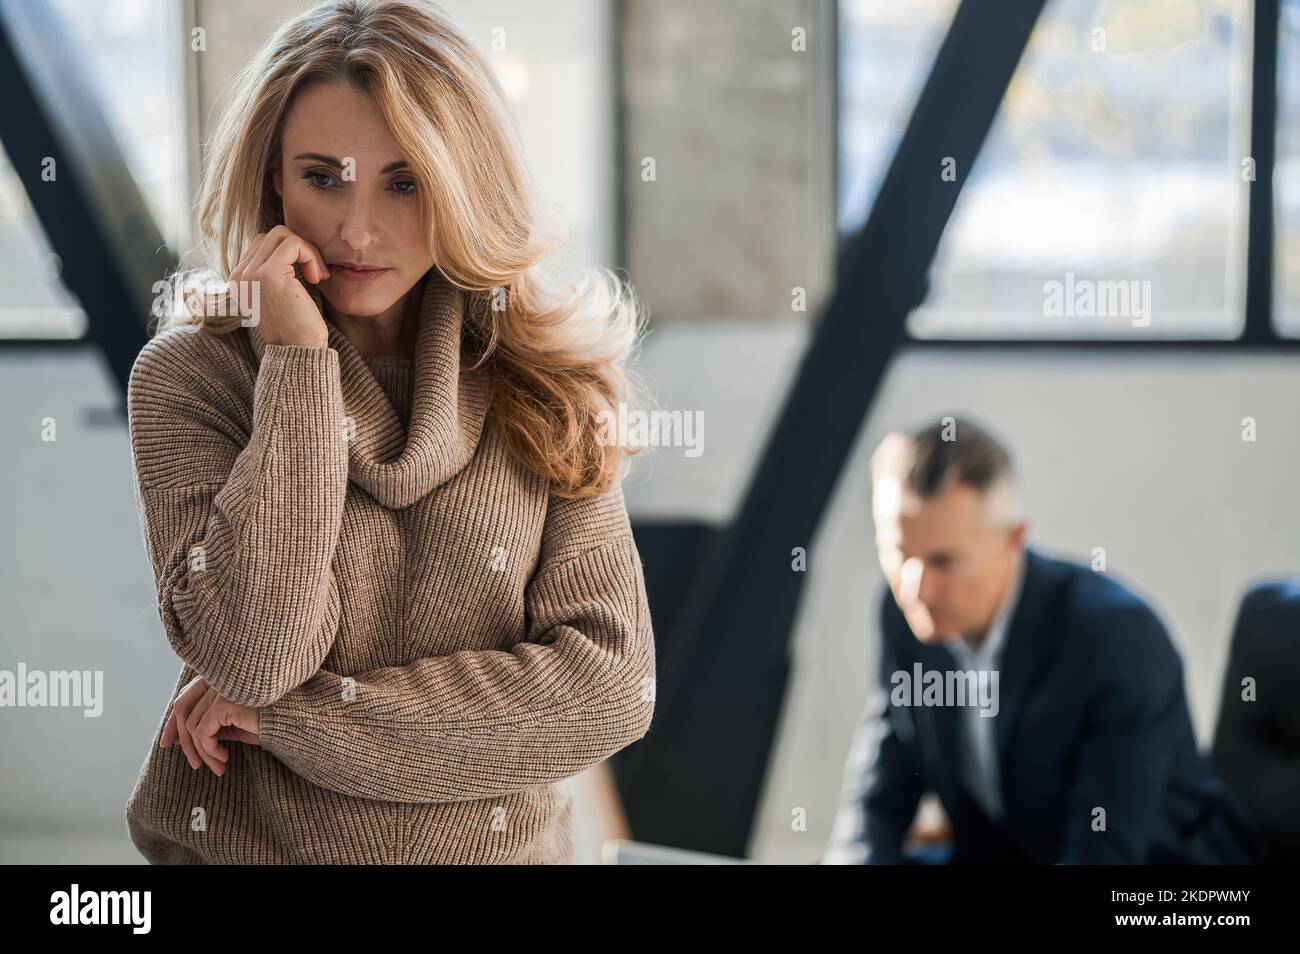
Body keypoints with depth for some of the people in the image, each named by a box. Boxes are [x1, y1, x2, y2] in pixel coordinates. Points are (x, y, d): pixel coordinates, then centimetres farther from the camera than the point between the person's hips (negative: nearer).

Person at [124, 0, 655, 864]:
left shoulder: (542, 387, -6)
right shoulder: (190, 373, -9)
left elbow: (610, 687, -12)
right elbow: (253, 654, -21)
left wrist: (299, 713, -16)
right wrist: (298, 366, -21)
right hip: (244, 842, -1)